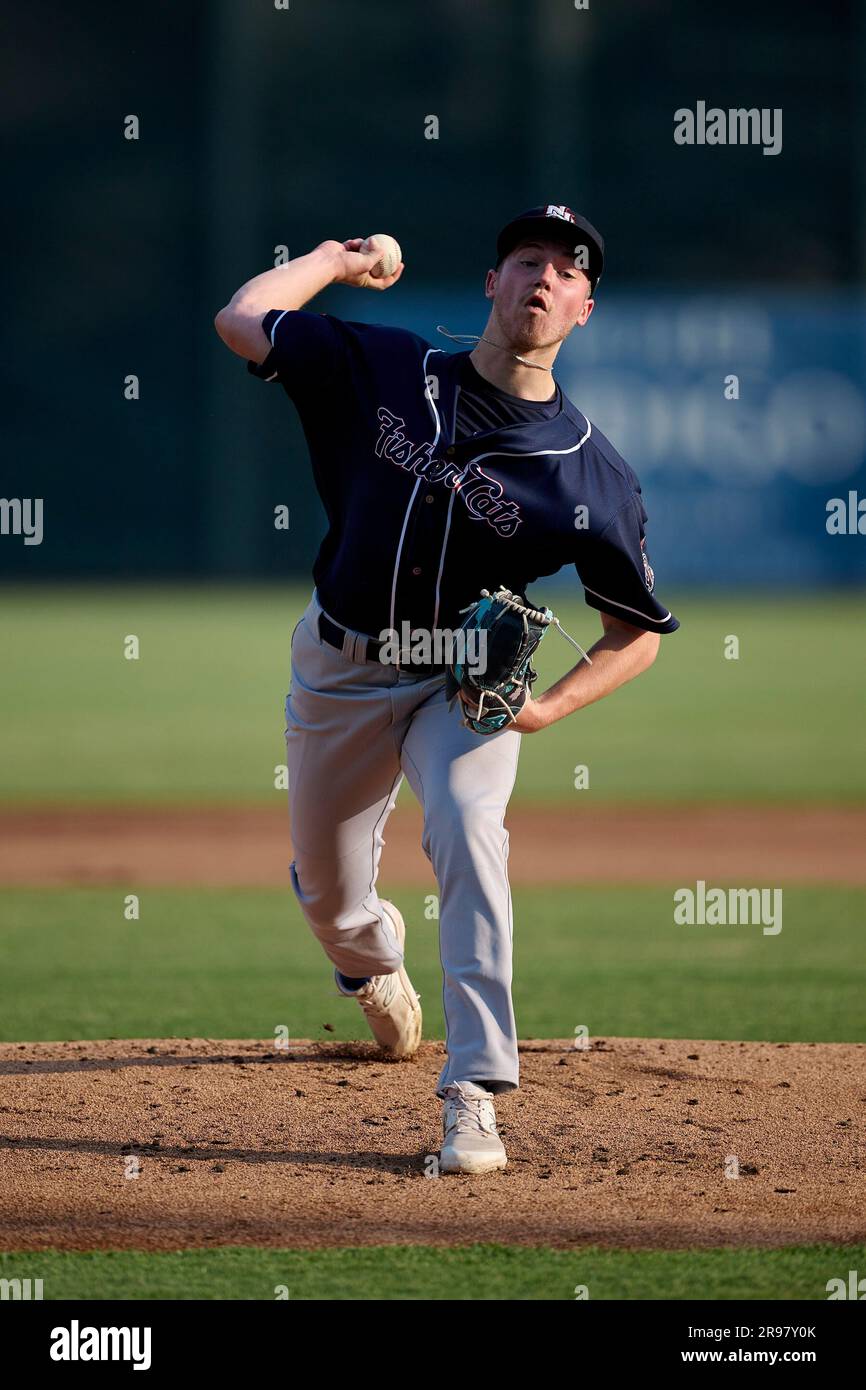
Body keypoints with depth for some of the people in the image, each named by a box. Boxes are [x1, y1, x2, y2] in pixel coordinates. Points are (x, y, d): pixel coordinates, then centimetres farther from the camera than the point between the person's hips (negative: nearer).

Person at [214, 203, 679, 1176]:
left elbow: (639, 632, -5)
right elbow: (241, 321, -5)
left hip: (469, 681, -3)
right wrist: (337, 260, 7)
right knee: (326, 892, 14)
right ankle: (372, 954, 55)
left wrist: (551, 707, -21)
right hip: (339, 670, 3)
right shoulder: (386, 371, -7)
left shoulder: (592, 474, -13)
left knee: (467, 828, -32)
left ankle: (474, 1096, -32)